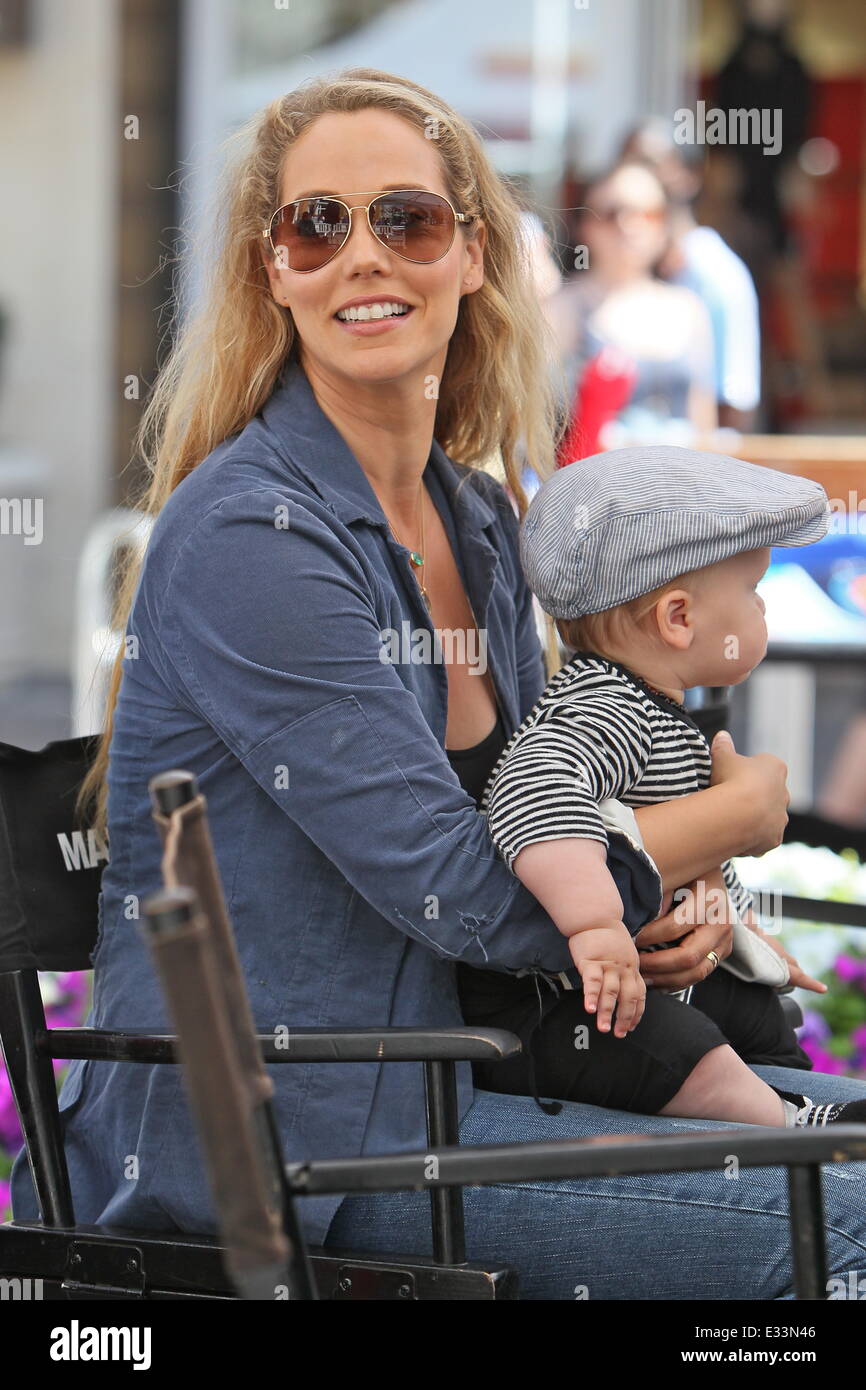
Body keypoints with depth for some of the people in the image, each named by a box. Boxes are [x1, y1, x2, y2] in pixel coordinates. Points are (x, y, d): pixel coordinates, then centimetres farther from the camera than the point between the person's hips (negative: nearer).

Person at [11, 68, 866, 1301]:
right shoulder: (244, 535, -17)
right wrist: (740, 814, -5)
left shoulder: (479, 520, 9)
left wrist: (681, 894, -2)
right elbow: (464, 891, -20)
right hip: (270, 1135, -9)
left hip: (431, 1072, 9)